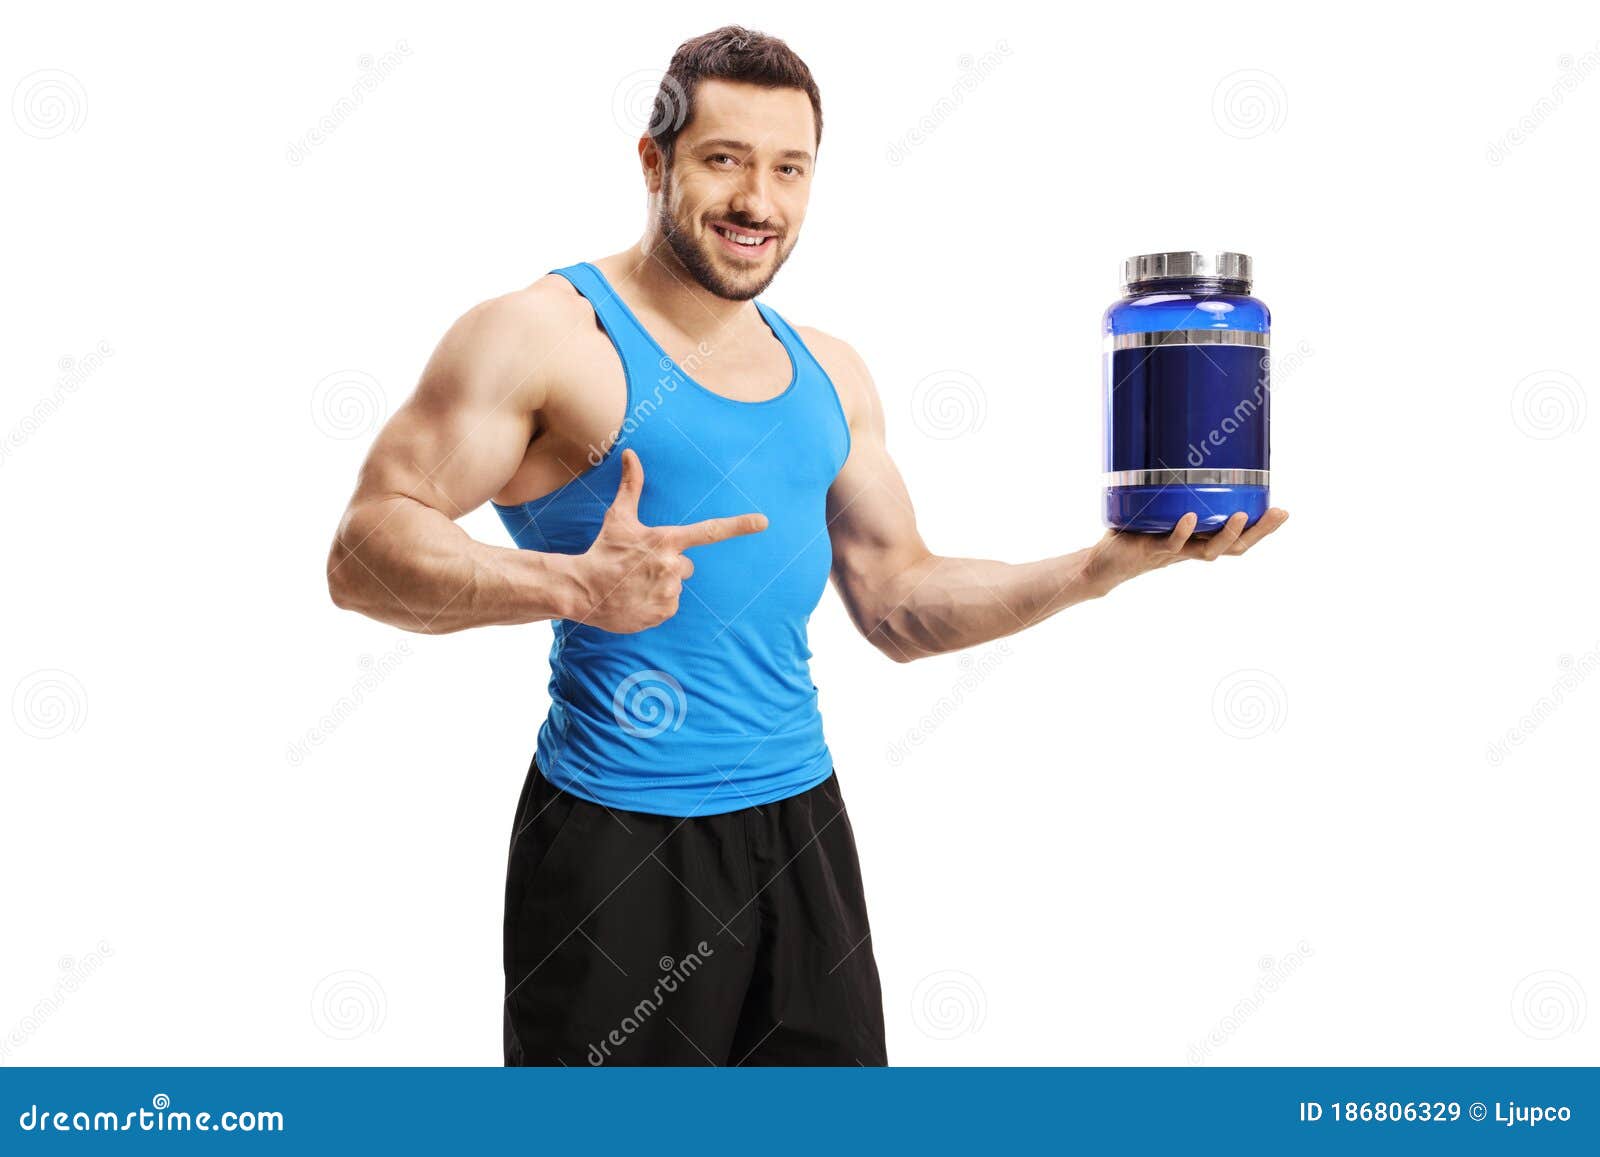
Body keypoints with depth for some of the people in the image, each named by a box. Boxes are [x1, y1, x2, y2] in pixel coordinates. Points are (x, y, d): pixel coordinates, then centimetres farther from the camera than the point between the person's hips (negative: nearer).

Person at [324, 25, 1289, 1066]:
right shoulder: (542, 335, -7)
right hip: (618, 844, -6)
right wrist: (572, 586, -30)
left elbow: (900, 605, 17)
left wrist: (1109, 565, 4)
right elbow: (367, 549, -14)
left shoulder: (830, 376, 14)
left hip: (801, 824, 6)